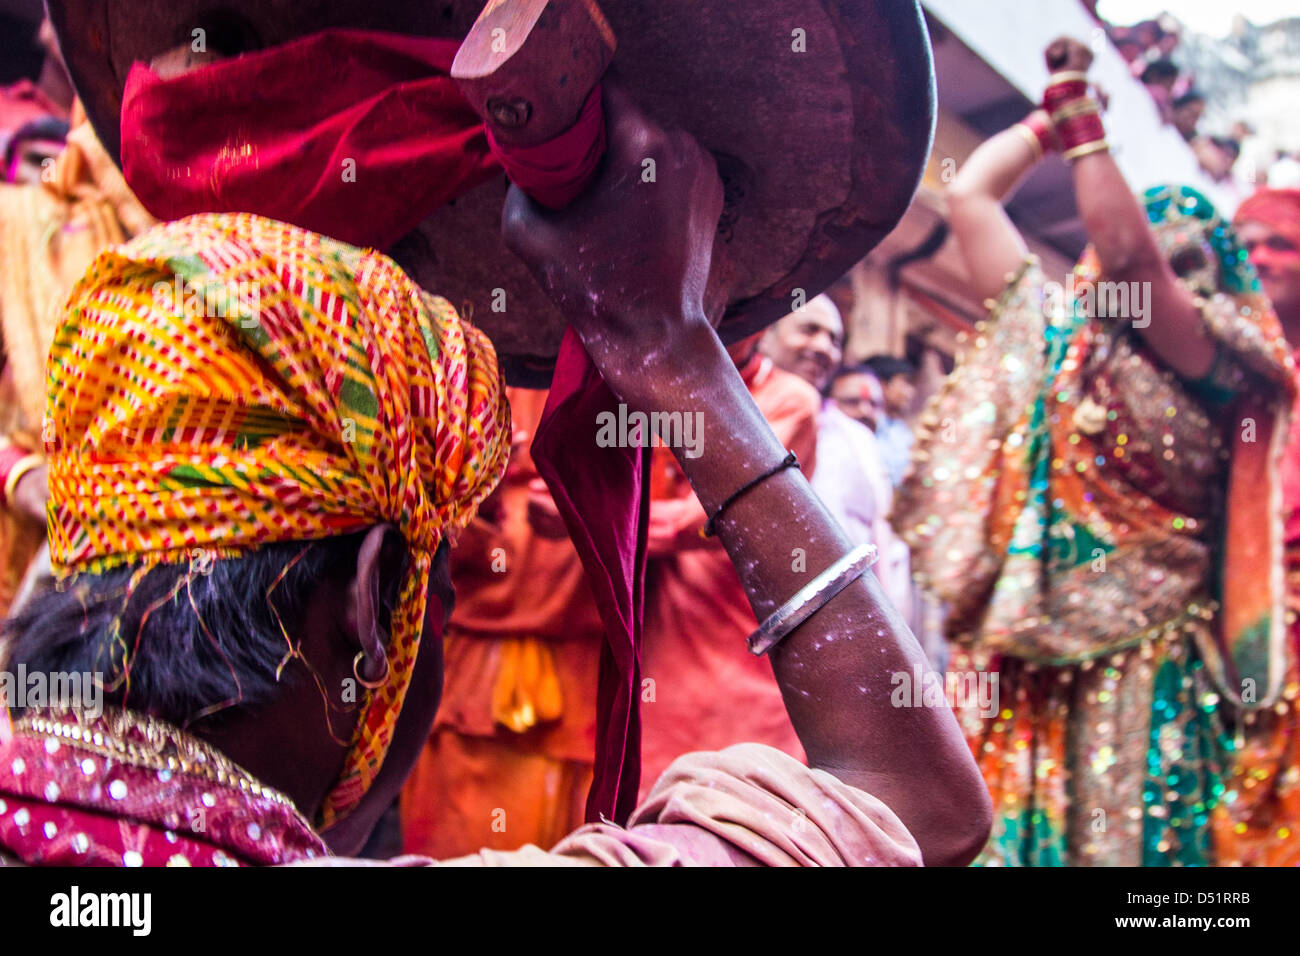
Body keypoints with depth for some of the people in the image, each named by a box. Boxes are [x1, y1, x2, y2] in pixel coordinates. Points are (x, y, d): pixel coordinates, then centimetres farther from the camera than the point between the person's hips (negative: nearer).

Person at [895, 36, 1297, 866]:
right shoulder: (1054, 327, 14)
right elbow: (969, 195, 15)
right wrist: (1051, 114, 18)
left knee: (1130, 830, -1)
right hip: (1030, 648, 4)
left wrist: (1080, 109, -12)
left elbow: (1123, 247, -17)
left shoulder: (1204, 354, 0)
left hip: (1140, 658, -4)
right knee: (1011, 823, 4)